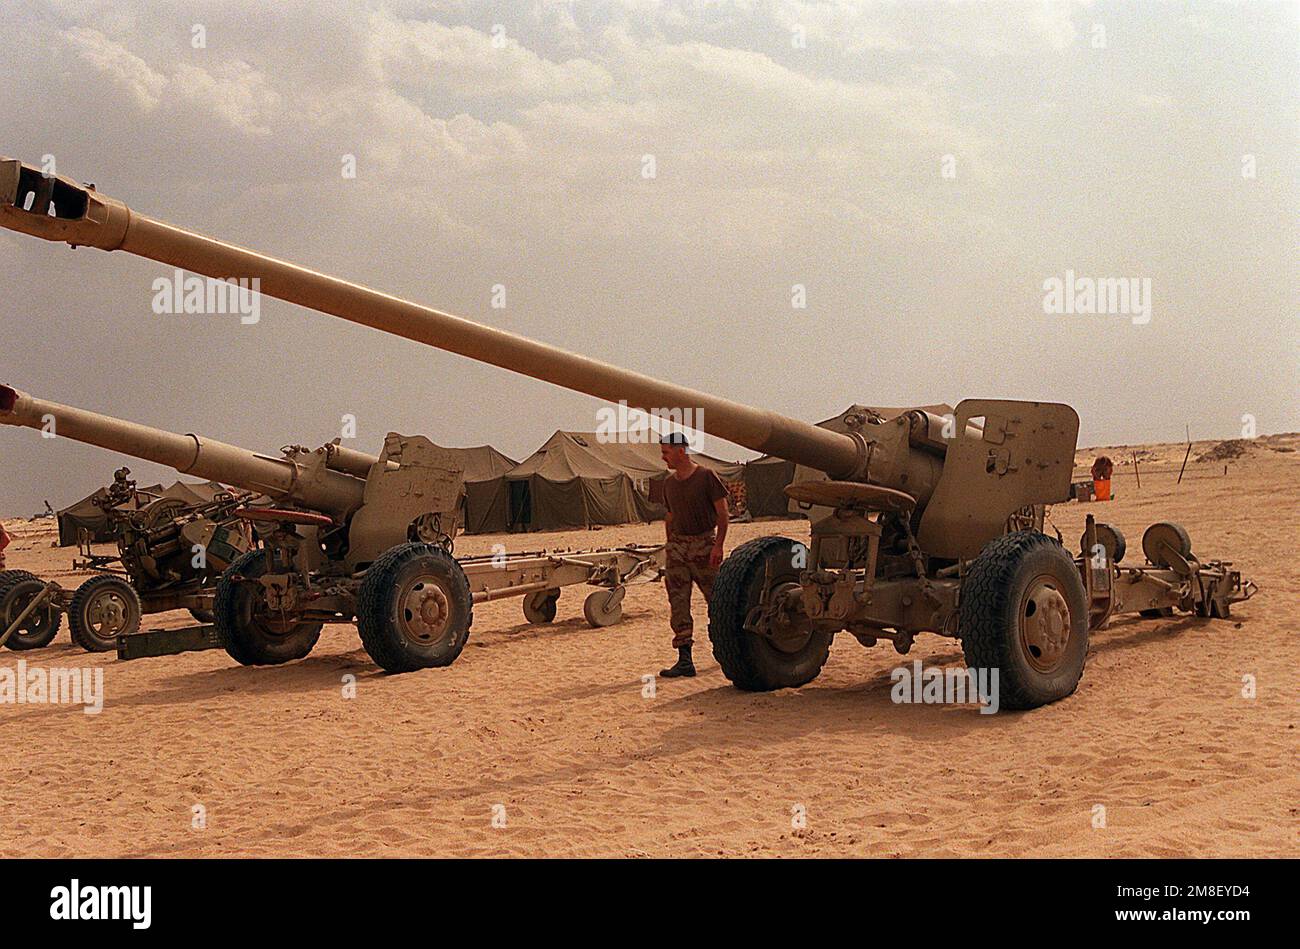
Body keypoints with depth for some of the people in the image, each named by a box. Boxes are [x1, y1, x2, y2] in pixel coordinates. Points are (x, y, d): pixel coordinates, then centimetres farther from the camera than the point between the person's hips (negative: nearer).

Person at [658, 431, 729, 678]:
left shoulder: (706, 477, -6)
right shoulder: (669, 482, 12)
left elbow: (722, 513, -8)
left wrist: (718, 545, -15)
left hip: (704, 544, -5)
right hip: (678, 546, 5)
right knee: (678, 604, -3)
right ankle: (684, 660, -4)